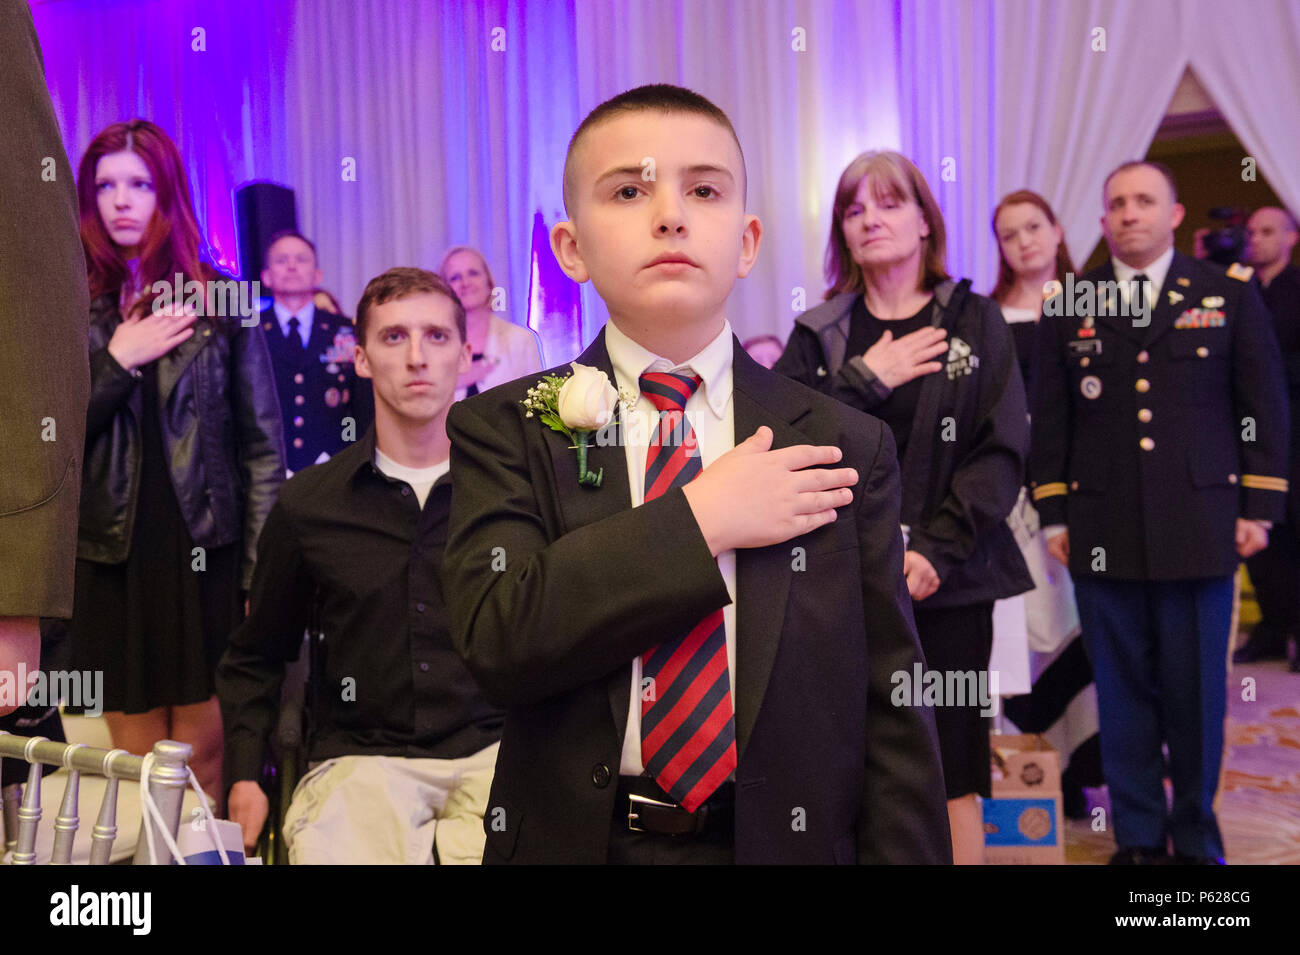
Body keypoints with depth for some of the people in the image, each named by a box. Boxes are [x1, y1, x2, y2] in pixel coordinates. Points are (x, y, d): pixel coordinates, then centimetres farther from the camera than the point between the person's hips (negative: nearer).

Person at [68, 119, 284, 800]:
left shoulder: (219, 303, 3)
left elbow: (261, 444, 0)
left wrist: (261, 572, -7)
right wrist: (118, 360, -9)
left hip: (205, 556, -2)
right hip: (114, 562, 2)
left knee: (203, 767, 3)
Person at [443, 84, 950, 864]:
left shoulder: (846, 447, -3)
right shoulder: (504, 431, -5)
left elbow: (893, 711, -4)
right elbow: (498, 639, -19)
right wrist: (699, 520, -20)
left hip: (784, 837, 1)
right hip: (574, 836, 0)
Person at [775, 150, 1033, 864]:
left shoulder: (974, 322, 6)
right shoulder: (818, 334, 9)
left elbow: (1002, 450, -1)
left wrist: (937, 550, -11)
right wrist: (864, 381, -11)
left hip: (944, 581, 0)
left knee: (950, 774, 3)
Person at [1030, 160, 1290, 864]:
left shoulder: (1229, 295, 8)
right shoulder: (1068, 307, 9)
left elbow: (1263, 406, 7)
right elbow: (1049, 417, 10)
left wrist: (1258, 508, 1)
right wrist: (1053, 514, 6)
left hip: (1200, 525, 0)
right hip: (1103, 529, 1)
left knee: (1196, 690, 6)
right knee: (1122, 689, 6)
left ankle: (1196, 837, 23)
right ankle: (1137, 836, 20)